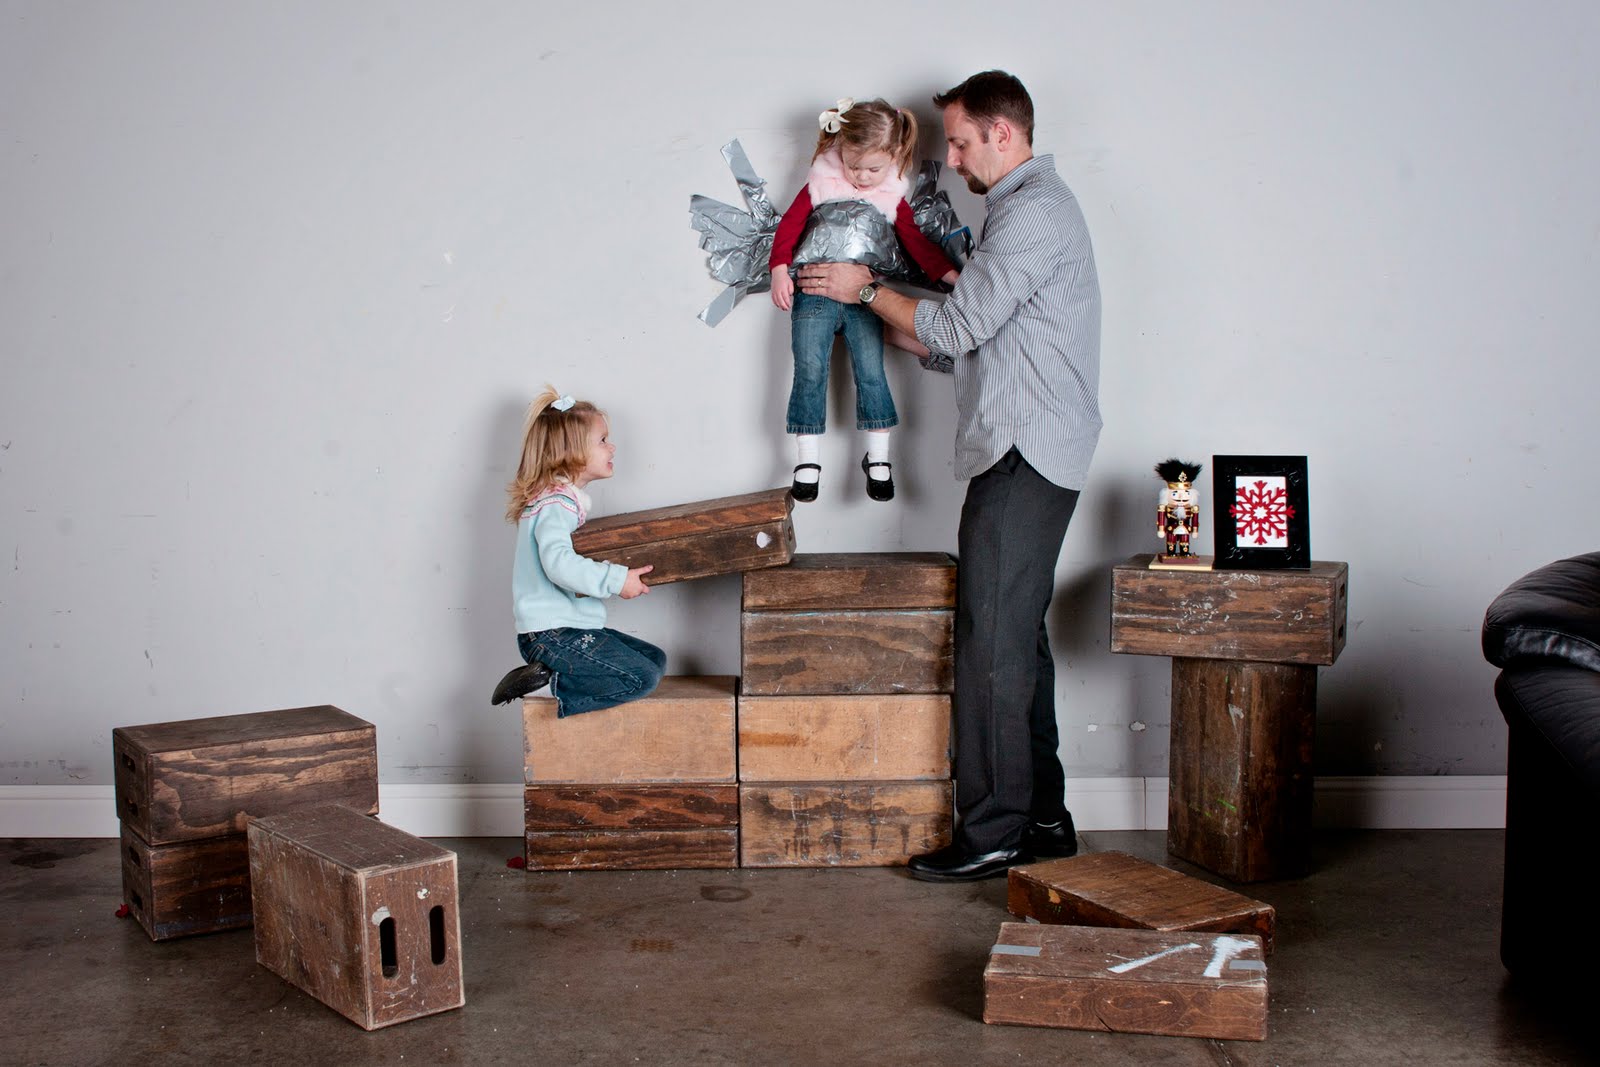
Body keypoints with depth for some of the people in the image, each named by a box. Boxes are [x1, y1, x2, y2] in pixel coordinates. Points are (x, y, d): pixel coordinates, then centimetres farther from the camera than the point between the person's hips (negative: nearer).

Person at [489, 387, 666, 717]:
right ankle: (552, 684, -11)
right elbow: (558, 562, -31)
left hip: (571, 628, 10)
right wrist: (616, 580, -26)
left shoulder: (563, 498, 18)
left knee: (655, 659, 10)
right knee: (642, 677, -14)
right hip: (553, 635, -10)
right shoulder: (556, 504, -15)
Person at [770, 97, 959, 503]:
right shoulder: (821, 184, 3)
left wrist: (950, 274, 2)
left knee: (871, 372, -4)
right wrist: (780, 270, -9)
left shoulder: (893, 197, 7)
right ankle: (807, 458, 3)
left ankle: (878, 457, 9)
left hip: (866, 300, 1)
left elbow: (917, 243, 12)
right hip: (814, 292, -1)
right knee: (810, 371, -6)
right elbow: (789, 225, 3)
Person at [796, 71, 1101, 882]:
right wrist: (879, 318, 16)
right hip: (1025, 455, 11)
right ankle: (1042, 817, 19)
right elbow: (964, 348, 22)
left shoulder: (1033, 212, -11)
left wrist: (866, 291, -1)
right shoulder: (1023, 209, 22)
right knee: (1018, 639, 12)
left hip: (1024, 456, -11)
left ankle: (992, 832, -4)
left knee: (992, 645, -9)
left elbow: (955, 327, -14)